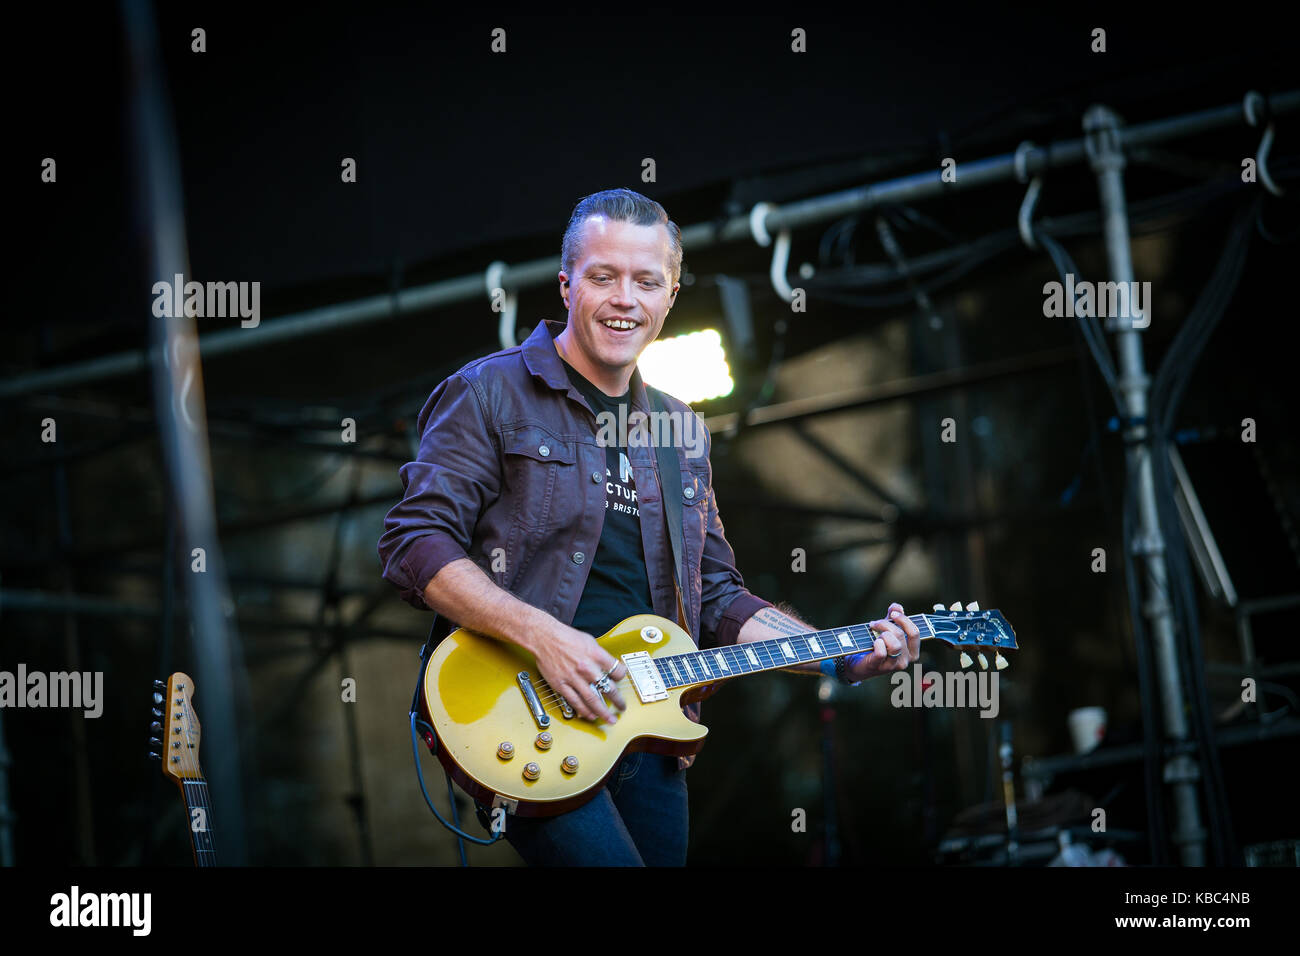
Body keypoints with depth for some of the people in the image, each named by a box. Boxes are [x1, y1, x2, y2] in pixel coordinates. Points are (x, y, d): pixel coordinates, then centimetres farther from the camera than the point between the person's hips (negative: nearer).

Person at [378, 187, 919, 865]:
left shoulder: (680, 432, 19)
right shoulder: (491, 394, 0)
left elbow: (716, 599, 22)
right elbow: (414, 544, -9)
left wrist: (846, 659, 10)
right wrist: (541, 635, -19)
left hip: (648, 737, 7)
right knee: (605, 857, -24)